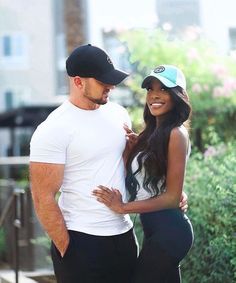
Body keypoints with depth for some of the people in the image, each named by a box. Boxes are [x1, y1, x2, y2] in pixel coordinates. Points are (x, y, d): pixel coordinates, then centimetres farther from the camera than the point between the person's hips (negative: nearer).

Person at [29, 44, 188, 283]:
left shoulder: (118, 114, 7)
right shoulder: (54, 129, -13)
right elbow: (43, 198, -13)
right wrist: (66, 250, -12)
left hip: (124, 234, 6)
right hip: (82, 242, -6)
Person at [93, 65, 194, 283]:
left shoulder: (175, 134, -15)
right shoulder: (154, 132, 12)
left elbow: (172, 197, -17)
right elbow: (138, 178, 11)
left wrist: (123, 207, -17)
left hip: (168, 230, -9)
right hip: (155, 229, 9)